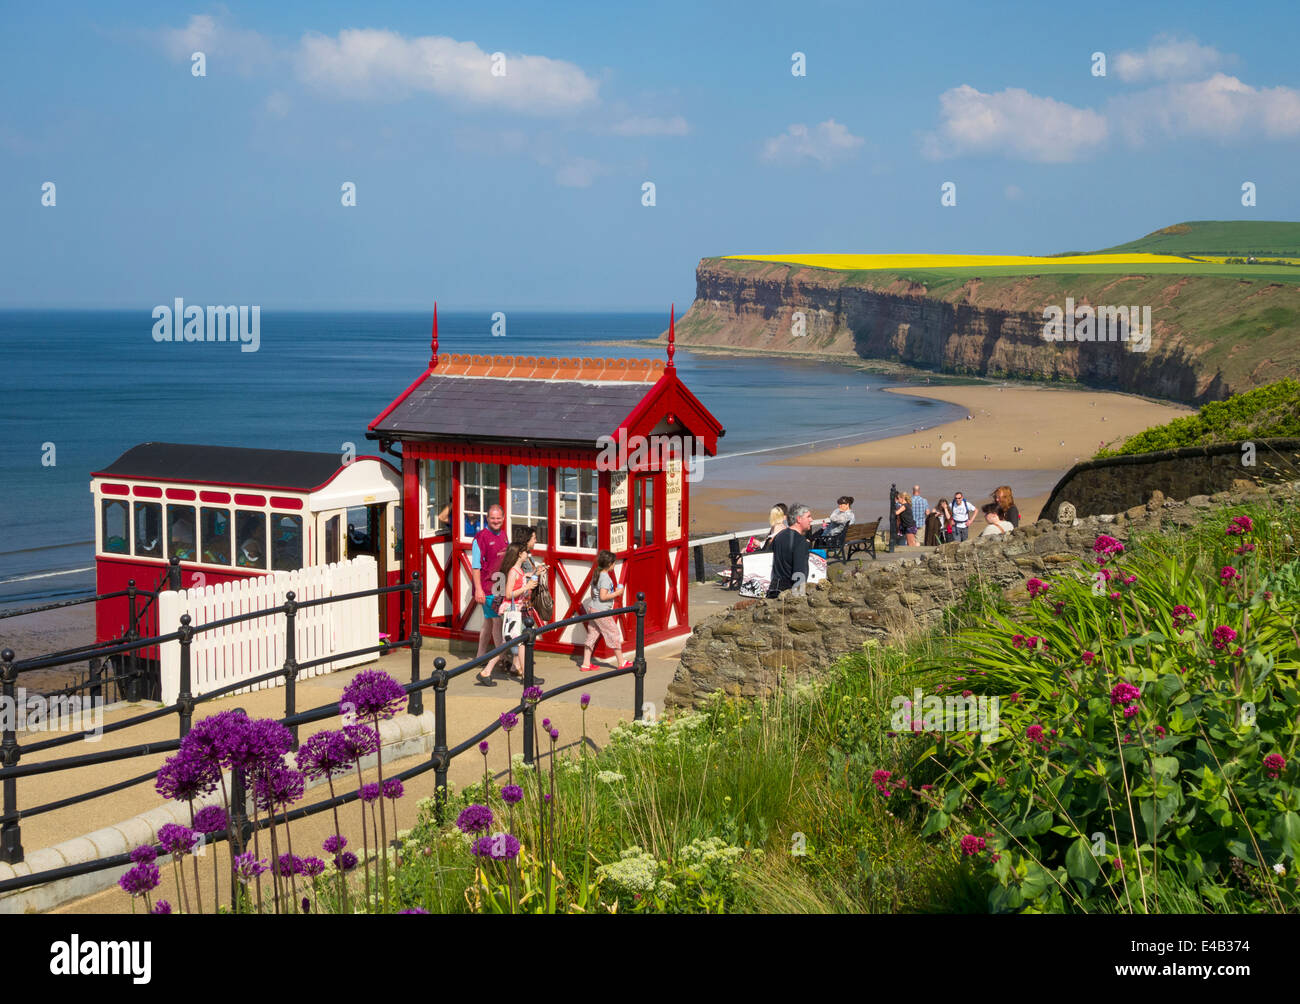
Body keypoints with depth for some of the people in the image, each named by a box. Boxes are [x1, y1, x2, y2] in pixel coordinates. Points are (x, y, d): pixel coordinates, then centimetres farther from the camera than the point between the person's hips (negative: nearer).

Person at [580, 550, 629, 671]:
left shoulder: (596, 575, 10)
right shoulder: (605, 577, -17)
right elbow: (603, 596, -23)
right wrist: (617, 593, -12)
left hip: (592, 608, 9)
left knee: (592, 636, 11)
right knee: (614, 634, 3)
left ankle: (586, 664, 11)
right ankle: (621, 663, 11)